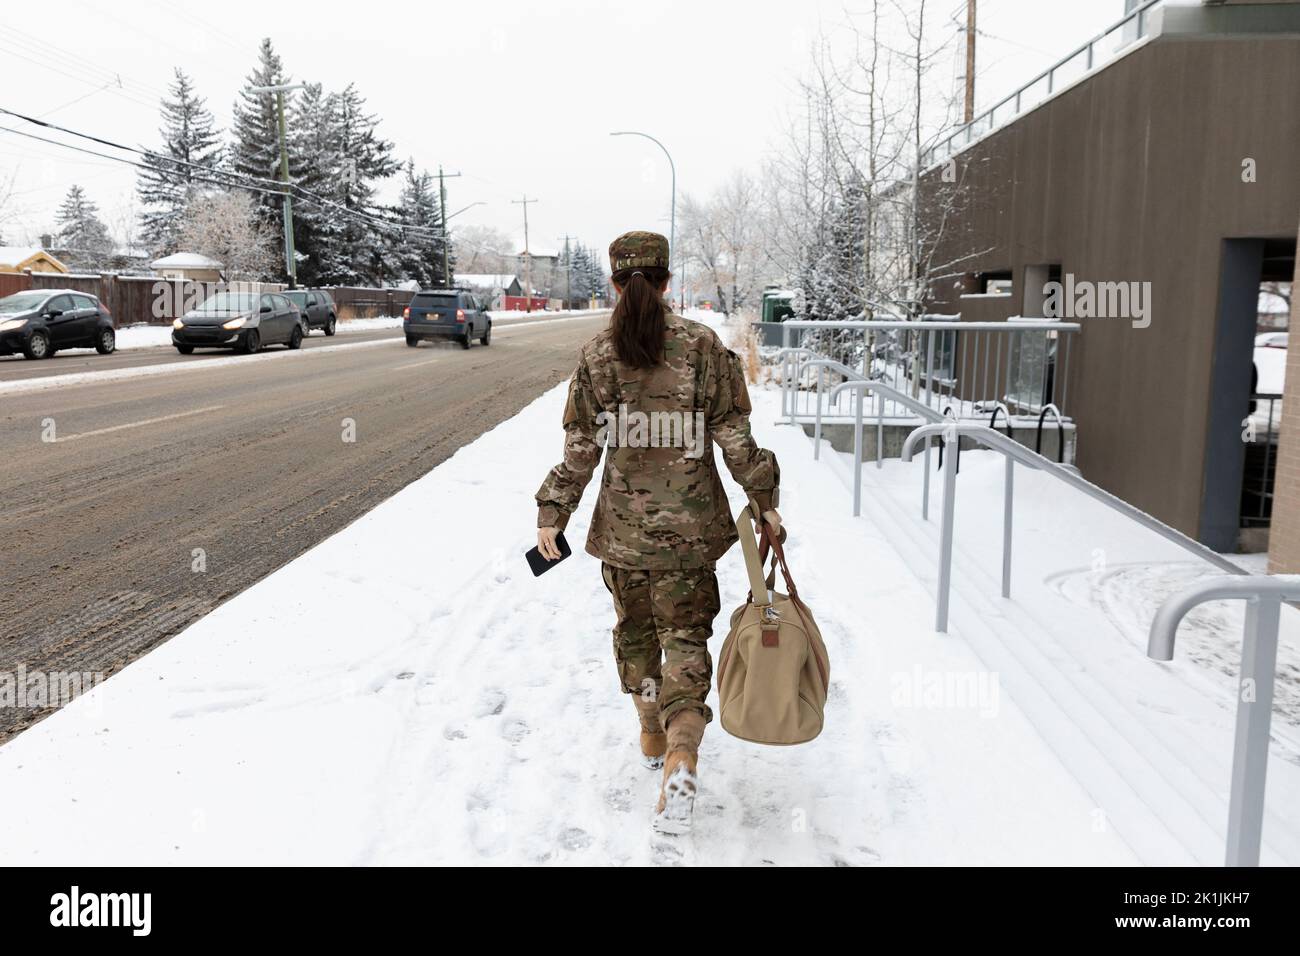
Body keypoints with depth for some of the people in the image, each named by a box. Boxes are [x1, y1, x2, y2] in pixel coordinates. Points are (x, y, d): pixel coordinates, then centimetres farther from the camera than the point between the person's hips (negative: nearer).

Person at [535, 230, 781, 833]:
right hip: (690, 527, -1)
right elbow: (735, 440, -6)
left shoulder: (596, 358, -5)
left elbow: (580, 451, -5)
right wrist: (764, 501, 4)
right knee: (686, 634, 5)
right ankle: (682, 753, -14)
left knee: (634, 627, 20)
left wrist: (552, 515, 3)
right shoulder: (704, 348, -7)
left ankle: (653, 737, 36)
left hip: (623, 525, 1)